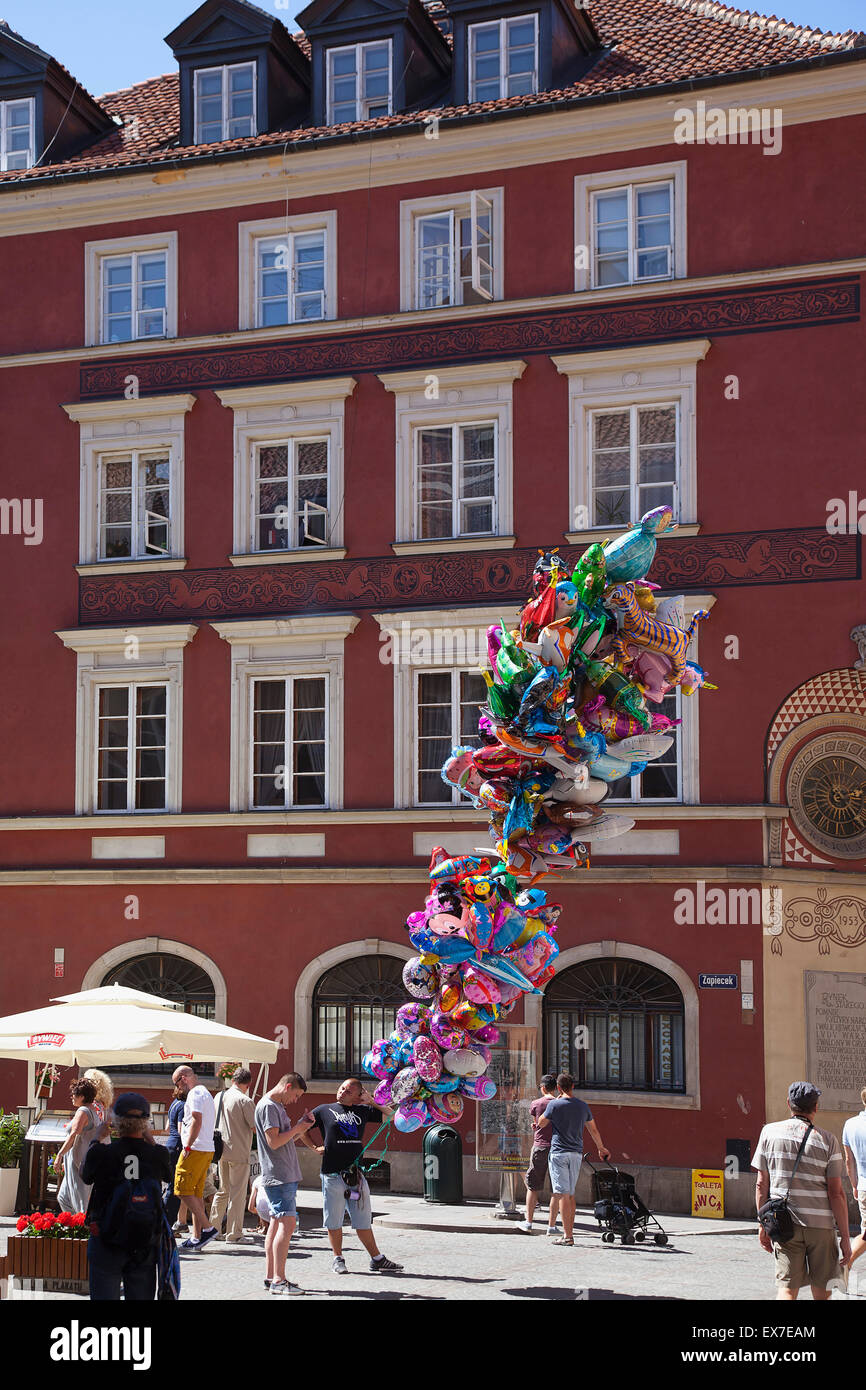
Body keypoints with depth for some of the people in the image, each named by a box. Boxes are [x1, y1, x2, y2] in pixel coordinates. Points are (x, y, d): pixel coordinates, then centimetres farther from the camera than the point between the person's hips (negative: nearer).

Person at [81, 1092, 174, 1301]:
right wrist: (150, 1139, 22)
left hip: (106, 1243, -2)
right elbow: (167, 1175, 15)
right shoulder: (158, 1155, -8)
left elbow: (86, 1176, 8)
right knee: (140, 1297, 12)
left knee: (105, 1296, 7)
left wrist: (97, 1138, 18)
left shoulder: (101, 1154, -13)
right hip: (146, 1244, 2)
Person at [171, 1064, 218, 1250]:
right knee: (196, 1194, 9)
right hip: (207, 1150, 10)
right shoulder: (206, 1093, 23)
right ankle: (197, 1237, 7)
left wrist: (188, 1146, -18)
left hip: (195, 1150, -10)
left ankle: (207, 1228, -12)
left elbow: (196, 1120, -20)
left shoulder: (195, 1093, -9)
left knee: (184, 1190, -9)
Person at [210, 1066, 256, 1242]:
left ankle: (212, 1228, 21)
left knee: (223, 1191, 18)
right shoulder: (245, 1101, -14)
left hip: (222, 1150, 7)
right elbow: (256, 1128, -14)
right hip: (239, 1152, -7)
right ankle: (234, 1234, 1)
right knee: (237, 1194, 0)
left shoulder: (220, 1097, 7)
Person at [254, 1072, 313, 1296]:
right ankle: (278, 1280, -14)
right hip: (278, 1176, -10)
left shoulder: (277, 1106, 19)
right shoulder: (268, 1106, -12)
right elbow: (274, 1142, -19)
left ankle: (270, 1277, 15)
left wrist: (301, 1127, 8)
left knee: (277, 1224, 11)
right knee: (286, 1224, -13)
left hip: (286, 1175, 10)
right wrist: (297, 1128, -9)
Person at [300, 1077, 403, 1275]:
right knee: (334, 1221, 5)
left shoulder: (362, 1111, 12)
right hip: (332, 1174, -2)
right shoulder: (324, 1110, 5)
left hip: (356, 1174, 2)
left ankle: (377, 1259, 14)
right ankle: (338, 1259, 18)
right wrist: (314, 1147, 3)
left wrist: (371, 1102, 8)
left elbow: (392, 1116, 18)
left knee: (363, 1220, 8)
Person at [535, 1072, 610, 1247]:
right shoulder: (583, 1106, 9)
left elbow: (541, 1124, 6)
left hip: (559, 1152, -5)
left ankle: (567, 1236, -11)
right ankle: (569, 1232, 15)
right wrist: (601, 1148, 35)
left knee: (563, 1194, -7)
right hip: (576, 1154, 5)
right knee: (570, 1195, 14)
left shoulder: (554, 1104, -7)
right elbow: (594, 1130, 19)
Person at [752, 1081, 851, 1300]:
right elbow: (836, 1193, -4)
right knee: (822, 1290, 12)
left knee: (787, 1288, 1)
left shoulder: (770, 1132, 3)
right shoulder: (827, 1140, -2)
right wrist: (845, 1237, 1)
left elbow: (762, 1184, 4)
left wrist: (763, 1224, 12)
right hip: (821, 1224, -1)